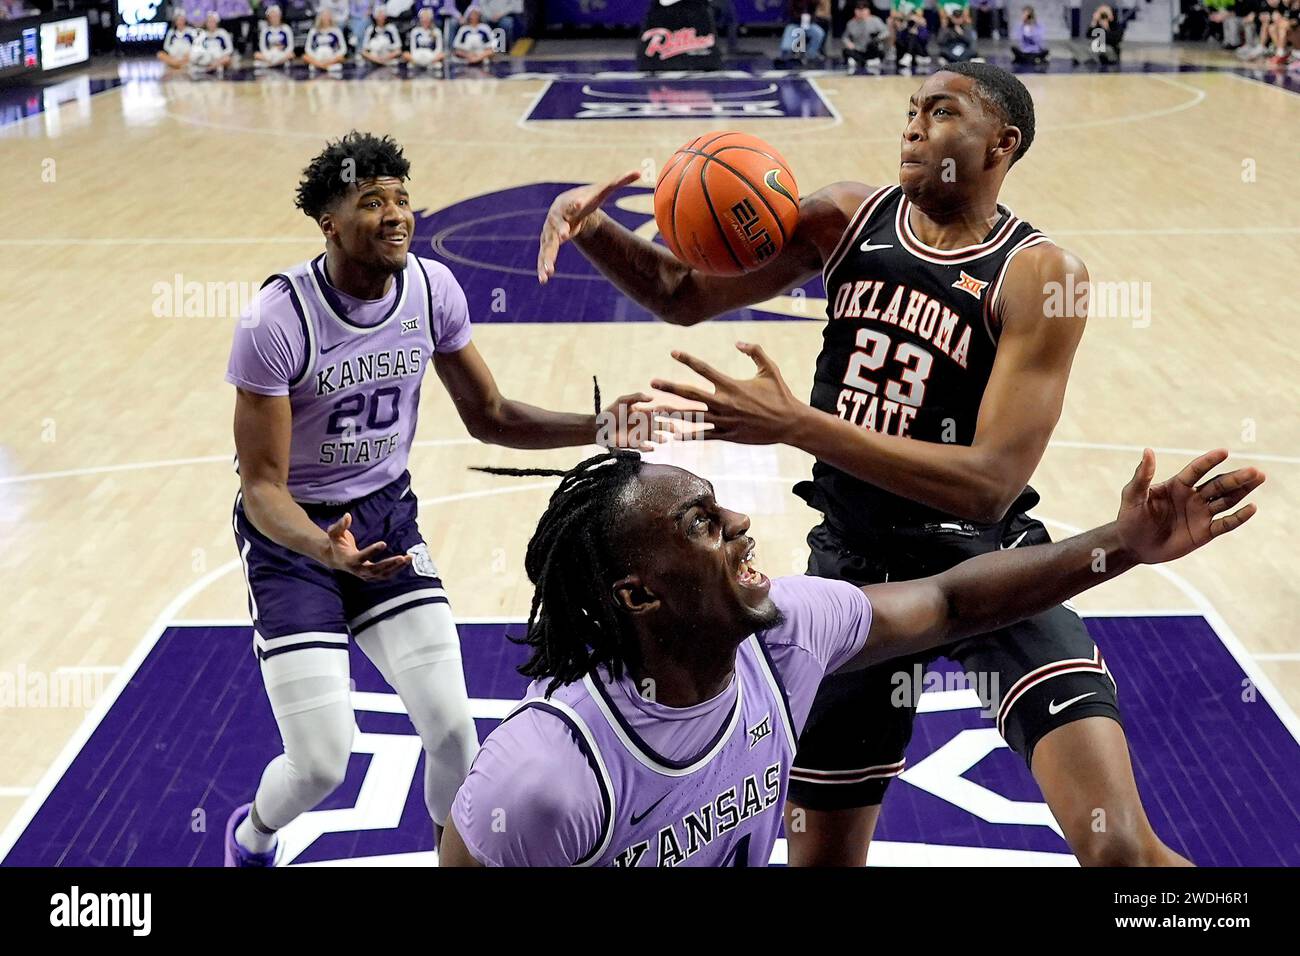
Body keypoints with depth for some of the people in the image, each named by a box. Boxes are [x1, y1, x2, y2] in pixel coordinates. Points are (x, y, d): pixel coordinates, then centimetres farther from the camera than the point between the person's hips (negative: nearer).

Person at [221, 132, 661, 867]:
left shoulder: (434, 290, -10)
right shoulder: (277, 322, -24)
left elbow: (489, 417, 3)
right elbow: (263, 485, -21)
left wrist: (596, 429, -13)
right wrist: (327, 550, -41)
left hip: (387, 515, 4)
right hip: (292, 533, -4)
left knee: (453, 731, -7)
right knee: (323, 764, -6)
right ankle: (252, 838, 30)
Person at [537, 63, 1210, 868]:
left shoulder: (1040, 275, -15)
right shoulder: (848, 217, 0)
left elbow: (991, 483, -23)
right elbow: (686, 296, 7)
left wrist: (795, 425, -29)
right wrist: (593, 229, -14)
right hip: (851, 558, 4)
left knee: (1120, 848, -20)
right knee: (821, 850, 14)